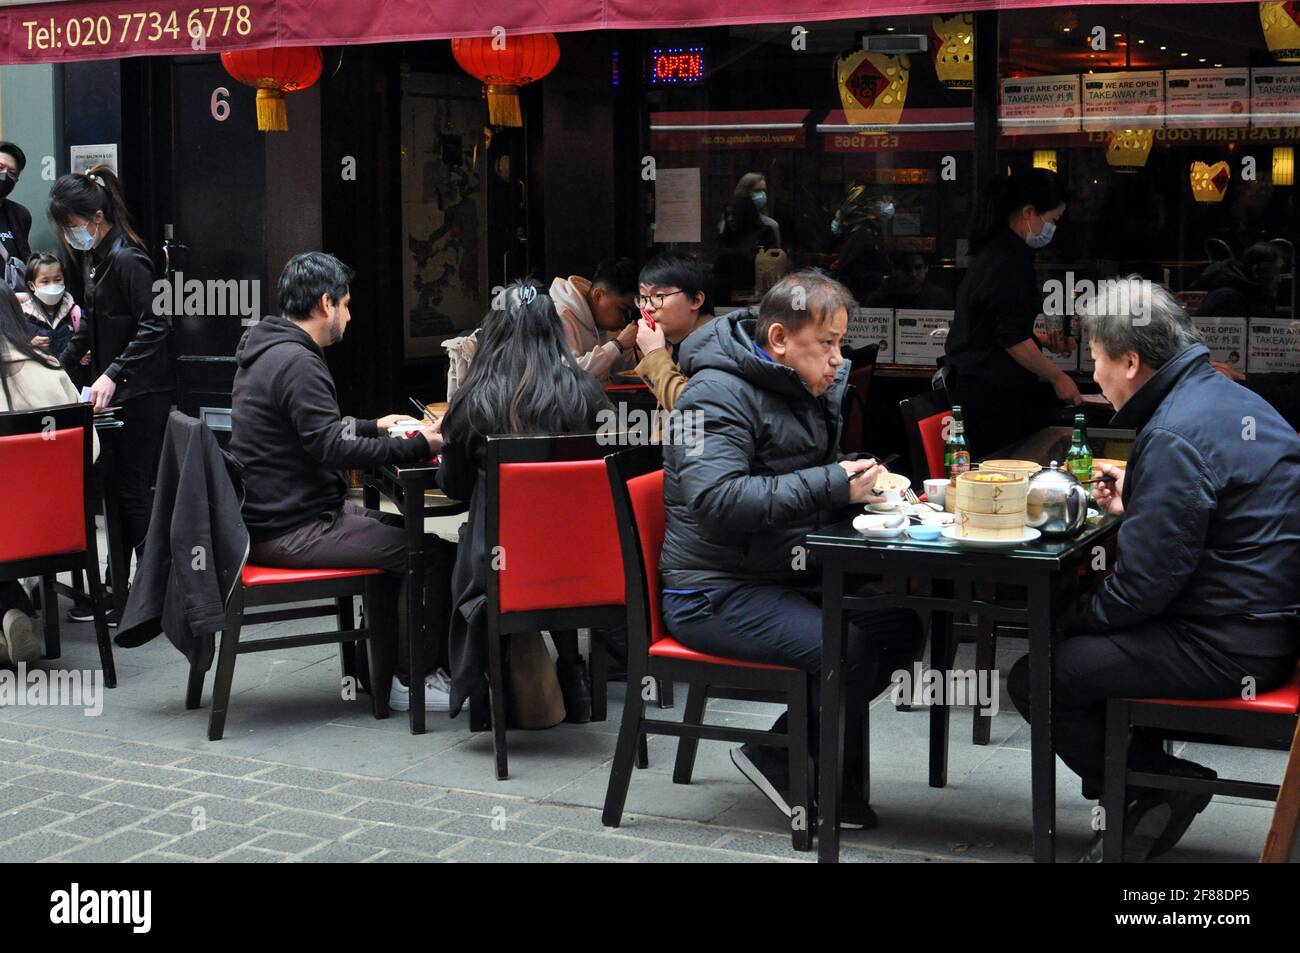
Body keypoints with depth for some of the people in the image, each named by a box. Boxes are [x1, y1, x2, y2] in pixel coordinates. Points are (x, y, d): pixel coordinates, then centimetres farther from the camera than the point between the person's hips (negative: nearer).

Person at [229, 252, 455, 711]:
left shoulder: (268, 351, 13)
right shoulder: (294, 361, -19)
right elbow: (332, 448, -24)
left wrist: (375, 427, 25)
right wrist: (417, 445, -19)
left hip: (269, 514, 11)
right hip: (289, 530, -11)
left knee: (397, 532, 24)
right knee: (433, 553, -11)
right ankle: (411, 682, 1)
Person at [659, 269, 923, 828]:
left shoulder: (814, 388, 14)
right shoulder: (719, 395, -16)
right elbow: (716, 500, -31)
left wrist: (863, 484, 3)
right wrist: (831, 485, -30)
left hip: (790, 580, 10)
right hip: (714, 593, -9)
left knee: (902, 629, -2)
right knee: (847, 648, -26)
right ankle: (779, 760, -4)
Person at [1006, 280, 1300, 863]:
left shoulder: (1173, 436, -21)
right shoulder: (1230, 397, 10)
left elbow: (1143, 584, -21)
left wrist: (1084, 621, -3)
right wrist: (1134, 503, 16)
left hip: (1223, 649, -10)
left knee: (1035, 679, -8)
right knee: (1079, 643, 23)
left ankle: (1161, 784, 4)